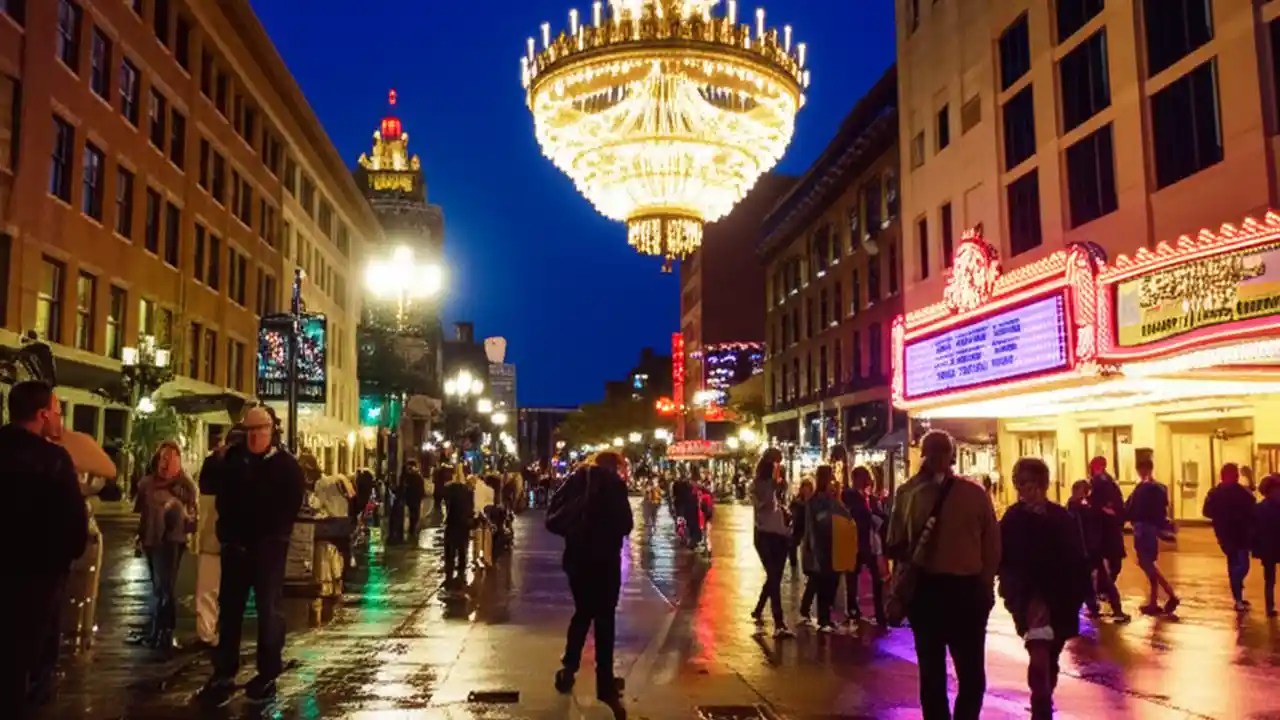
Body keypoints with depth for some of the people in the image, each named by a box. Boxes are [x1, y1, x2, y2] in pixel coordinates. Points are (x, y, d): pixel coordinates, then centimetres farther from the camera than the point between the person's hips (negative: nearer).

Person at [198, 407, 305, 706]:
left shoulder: (286, 465, -2)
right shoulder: (232, 460, 7)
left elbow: (290, 507, -5)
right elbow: (223, 501, 13)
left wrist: (269, 538, -12)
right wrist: (227, 533, 1)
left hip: (269, 547, -3)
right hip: (236, 544, 3)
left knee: (269, 610, 2)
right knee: (229, 609, 6)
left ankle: (267, 675, 10)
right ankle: (224, 674, 13)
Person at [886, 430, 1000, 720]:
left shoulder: (974, 493, 2)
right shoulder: (908, 493, 4)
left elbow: (992, 544, 4)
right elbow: (895, 546, 6)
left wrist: (984, 586, -1)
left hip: (966, 590, -1)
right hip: (925, 589, 1)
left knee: (972, 675, 5)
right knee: (931, 672, 12)